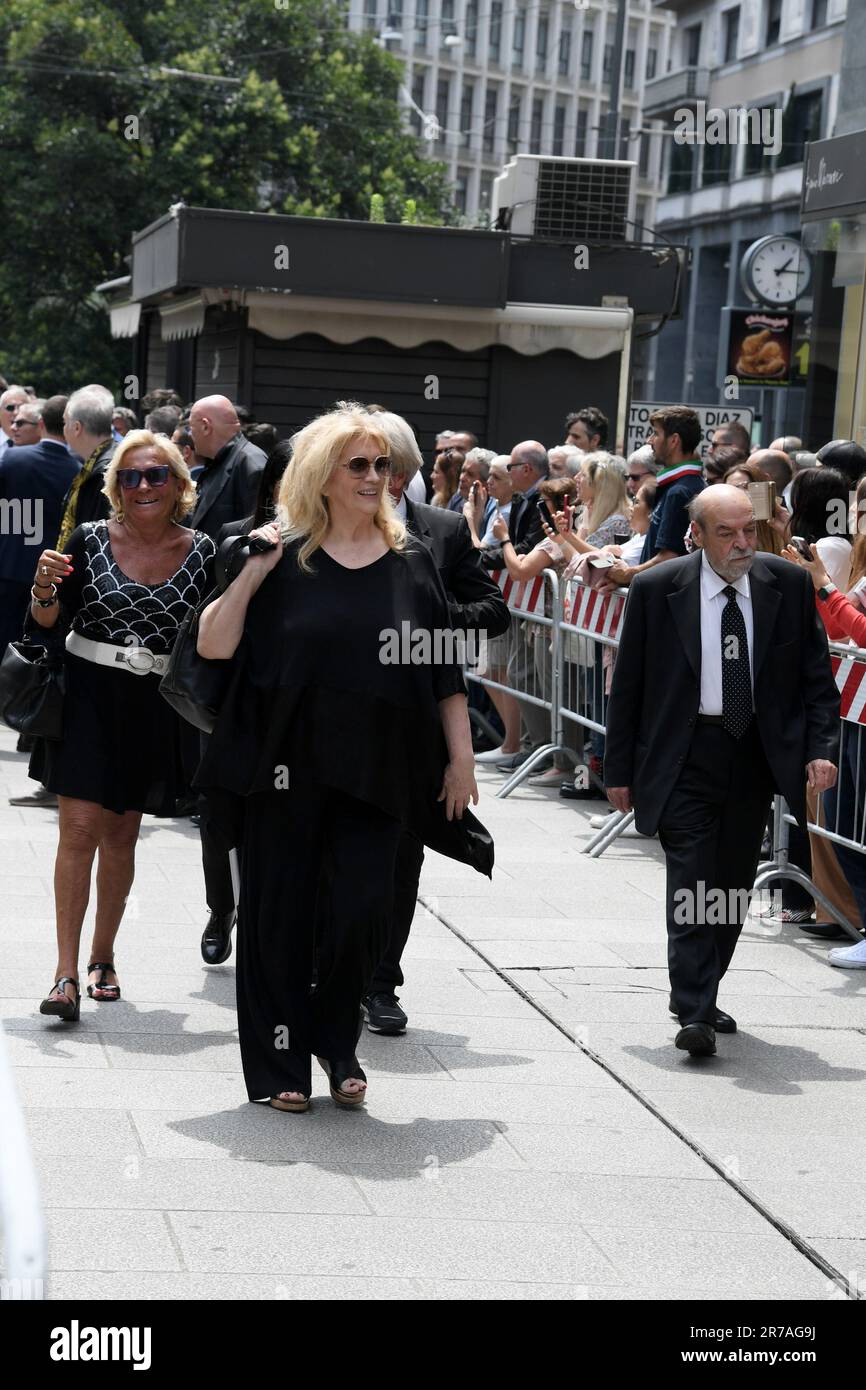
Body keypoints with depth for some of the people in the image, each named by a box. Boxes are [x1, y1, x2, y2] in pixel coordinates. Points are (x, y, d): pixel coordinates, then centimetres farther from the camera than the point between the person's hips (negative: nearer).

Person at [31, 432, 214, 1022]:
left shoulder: (202, 553, 0)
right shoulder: (90, 541, -4)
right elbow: (52, 622, -1)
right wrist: (45, 590, -20)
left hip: (153, 708, 2)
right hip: (86, 695, -2)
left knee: (121, 835, 12)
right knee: (80, 828, -9)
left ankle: (102, 957, 27)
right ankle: (67, 973, -8)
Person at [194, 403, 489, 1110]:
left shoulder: (412, 561, 6)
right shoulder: (284, 556, 0)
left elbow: (446, 674, 8)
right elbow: (213, 646, -5)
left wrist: (461, 758, 5)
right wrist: (251, 574, -15)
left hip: (377, 773, 1)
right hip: (285, 766, -1)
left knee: (363, 911, -6)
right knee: (280, 913, 4)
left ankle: (337, 1039, 20)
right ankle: (280, 1064, 17)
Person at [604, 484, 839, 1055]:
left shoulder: (788, 584, -1)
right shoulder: (657, 589, -7)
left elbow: (816, 676, 4)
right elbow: (628, 686, -1)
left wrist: (821, 747, -9)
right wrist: (620, 770, -1)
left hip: (758, 752, 3)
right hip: (686, 754, -3)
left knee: (734, 883, 12)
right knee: (692, 879, -11)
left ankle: (700, 997, 28)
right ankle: (694, 1014, -11)